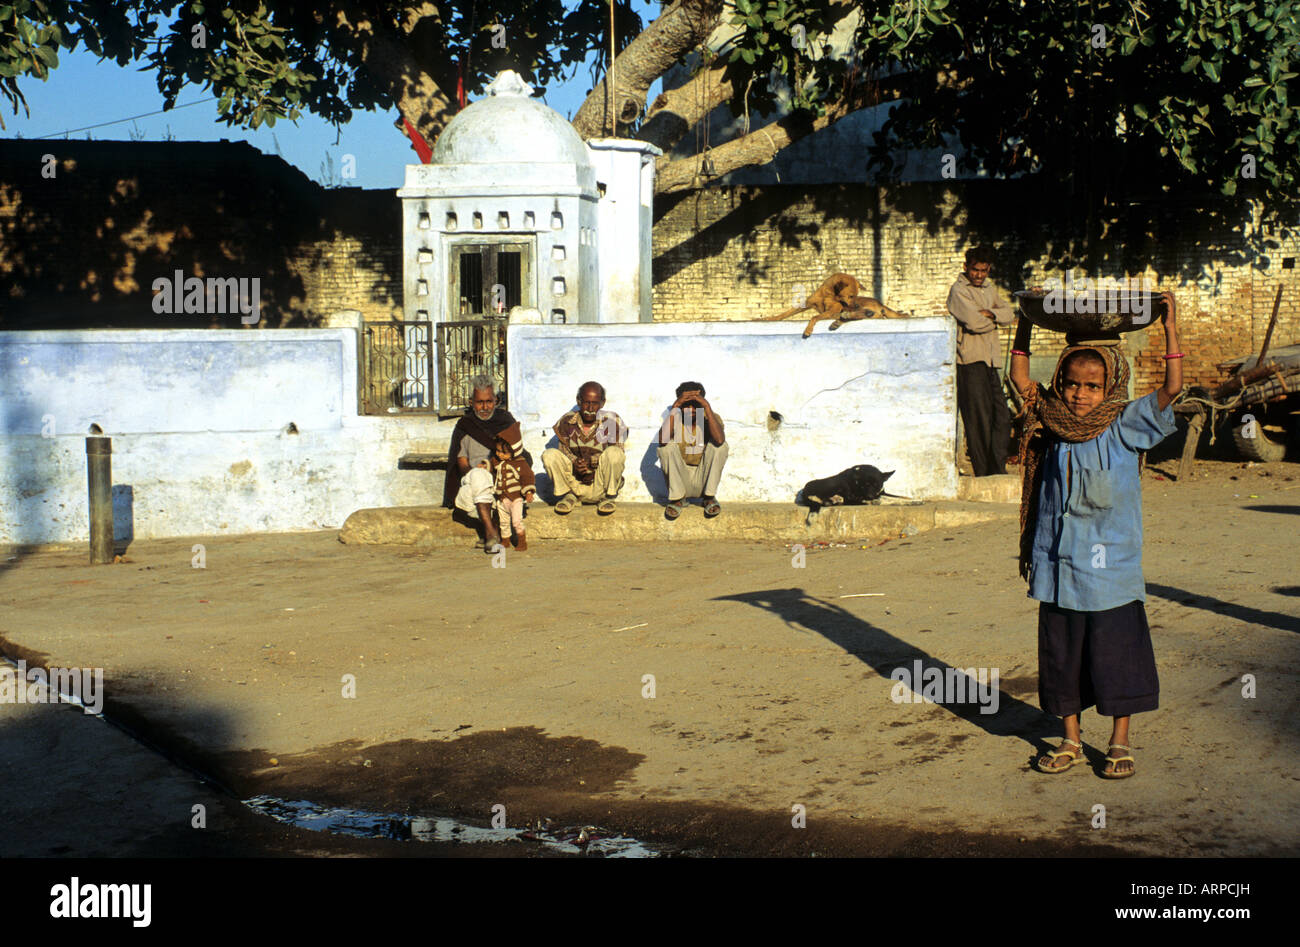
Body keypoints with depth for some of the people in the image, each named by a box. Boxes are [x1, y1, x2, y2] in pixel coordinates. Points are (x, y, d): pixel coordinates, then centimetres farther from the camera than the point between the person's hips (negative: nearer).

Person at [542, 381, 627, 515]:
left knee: (614, 452, -29)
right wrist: (575, 463, -21)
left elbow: (616, 455, -10)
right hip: (575, 483, 2)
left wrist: (592, 461, -25)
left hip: (600, 487, -2)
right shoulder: (567, 422, -1)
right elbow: (564, 449, 2)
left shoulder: (612, 421, -8)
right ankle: (568, 495, 0)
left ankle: (608, 497, -7)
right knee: (549, 454, -19)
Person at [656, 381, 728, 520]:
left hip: (703, 478, 0)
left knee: (720, 445, -23)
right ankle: (676, 499, -14)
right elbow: (662, 439, -30)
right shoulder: (675, 419, -7)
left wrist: (707, 406, -33)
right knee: (667, 446, -24)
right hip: (679, 479, 0)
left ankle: (709, 497, -10)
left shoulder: (710, 418, -8)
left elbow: (719, 439, -32)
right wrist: (674, 407, -32)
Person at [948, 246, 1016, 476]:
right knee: (979, 420, -6)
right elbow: (975, 323, -17)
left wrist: (990, 313, -10)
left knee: (1002, 417, 5)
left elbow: (1008, 314, 10)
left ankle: (998, 472, 13)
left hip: (990, 361, 7)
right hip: (970, 362, -7)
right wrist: (995, 320, 3)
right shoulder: (959, 290, -5)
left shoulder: (989, 289, 21)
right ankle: (983, 475, 0)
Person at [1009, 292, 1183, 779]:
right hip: (1058, 567, 4)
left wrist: (1170, 326, -16)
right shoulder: (1053, 423, 5)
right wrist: (1026, 324, 5)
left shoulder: (1125, 426, -5)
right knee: (1061, 656, 11)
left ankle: (1120, 743, 19)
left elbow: (1172, 387, -14)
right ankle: (1071, 740, 26)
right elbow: (1020, 377, 11)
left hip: (1111, 570, -3)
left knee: (1116, 656, 4)